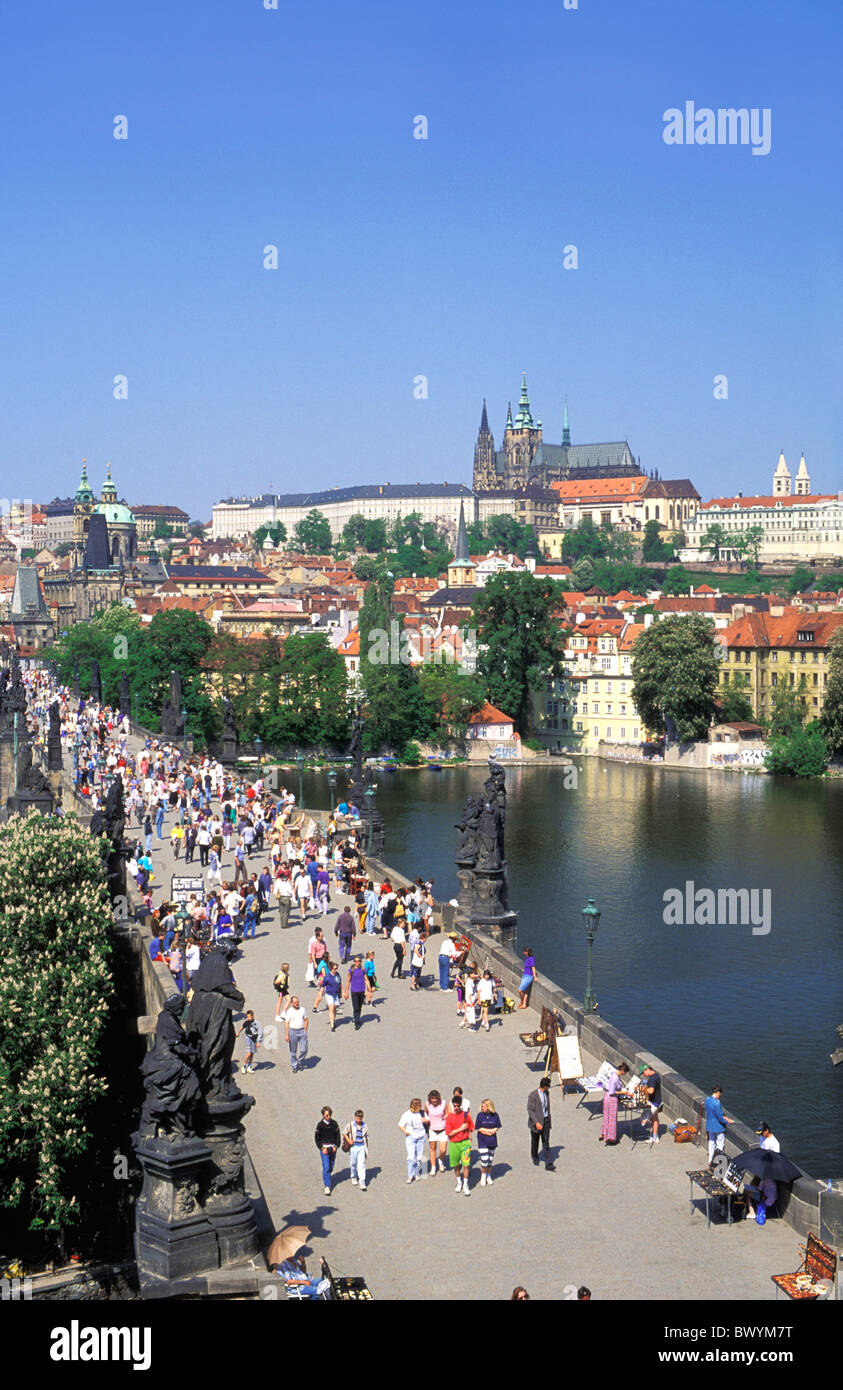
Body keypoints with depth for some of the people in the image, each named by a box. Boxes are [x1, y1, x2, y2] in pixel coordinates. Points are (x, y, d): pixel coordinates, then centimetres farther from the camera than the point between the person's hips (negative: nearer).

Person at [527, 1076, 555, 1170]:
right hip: (536, 1121, -4)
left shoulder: (546, 1093, 3)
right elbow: (530, 1110, -19)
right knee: (535, 1142, 15)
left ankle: (548, 1165, -4)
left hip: (546, 1120, 4)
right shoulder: (533, 1095, -18)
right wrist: (536, 1122, -25)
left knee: (546, 1143, 0)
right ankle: (535, 1157, 42)